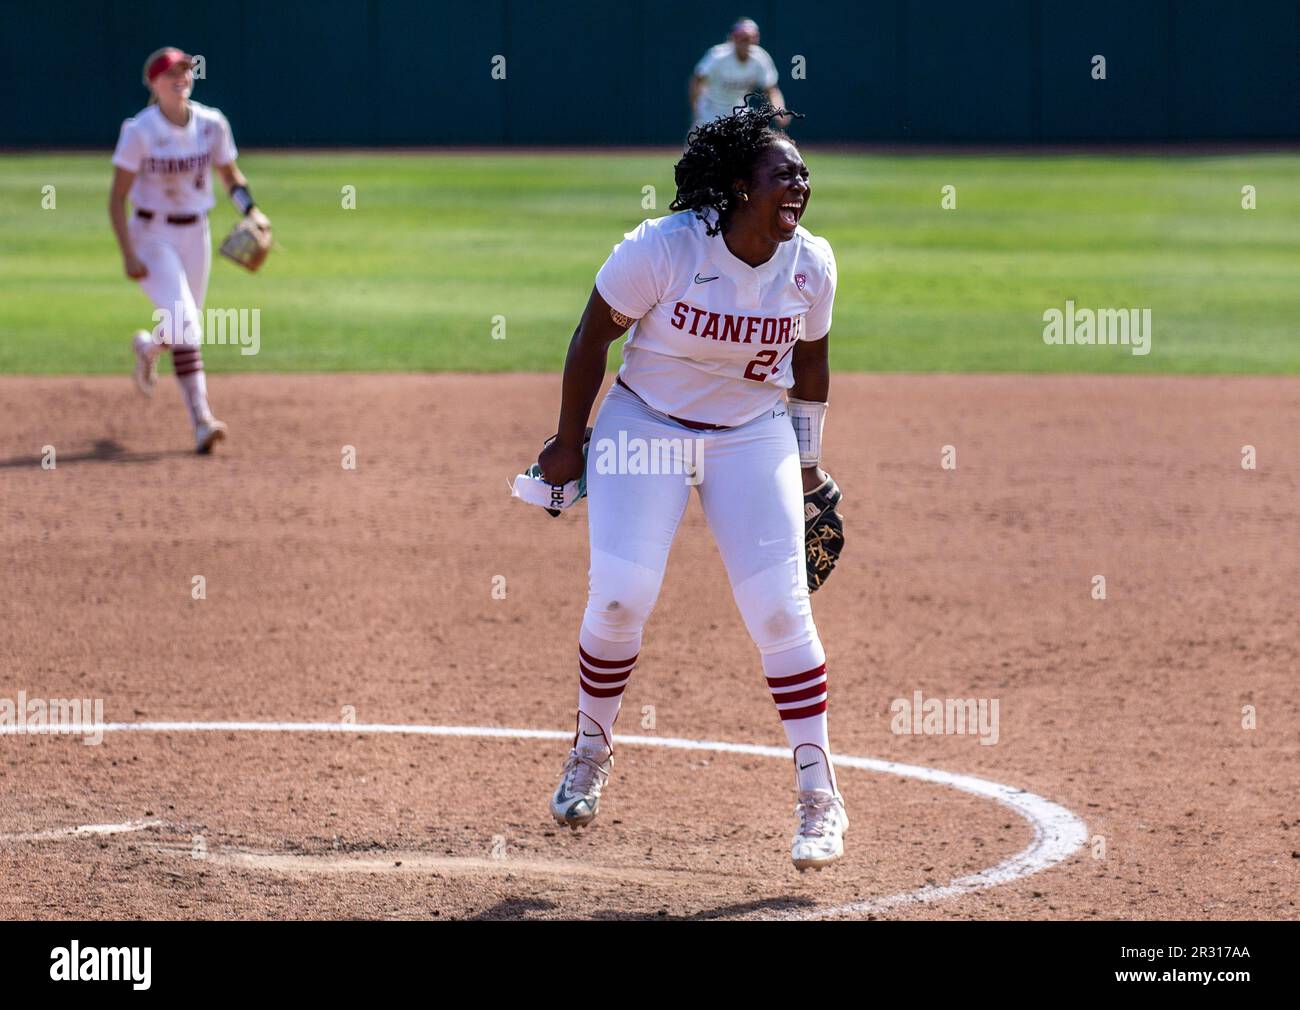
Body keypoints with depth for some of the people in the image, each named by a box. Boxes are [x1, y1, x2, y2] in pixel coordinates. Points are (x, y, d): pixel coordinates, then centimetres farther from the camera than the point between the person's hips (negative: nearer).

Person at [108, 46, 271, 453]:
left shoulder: (211, 124, -4)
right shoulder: (139, 131, -16)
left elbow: (230, 175, 11)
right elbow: (117, 197, -12)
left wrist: (251, 210, -9)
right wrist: (128, 255, -18)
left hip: (195, 235, 5)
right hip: (152, 236, -5)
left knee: (185, 327, 15)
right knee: (185, 324, -19)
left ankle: (148, 347, 52)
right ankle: (201, 421, -20)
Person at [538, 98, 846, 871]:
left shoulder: (812, 265, -11)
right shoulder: (661, 249, -22)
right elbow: (595, 335, -9)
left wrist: (807, 464, 13)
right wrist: (570, 444, -2)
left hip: (754, 437, 2)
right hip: (644, 426, -2)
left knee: (780, 609, -9)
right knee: (620, 597, -12)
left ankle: (820, 797, -2)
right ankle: (592, 751, 15)